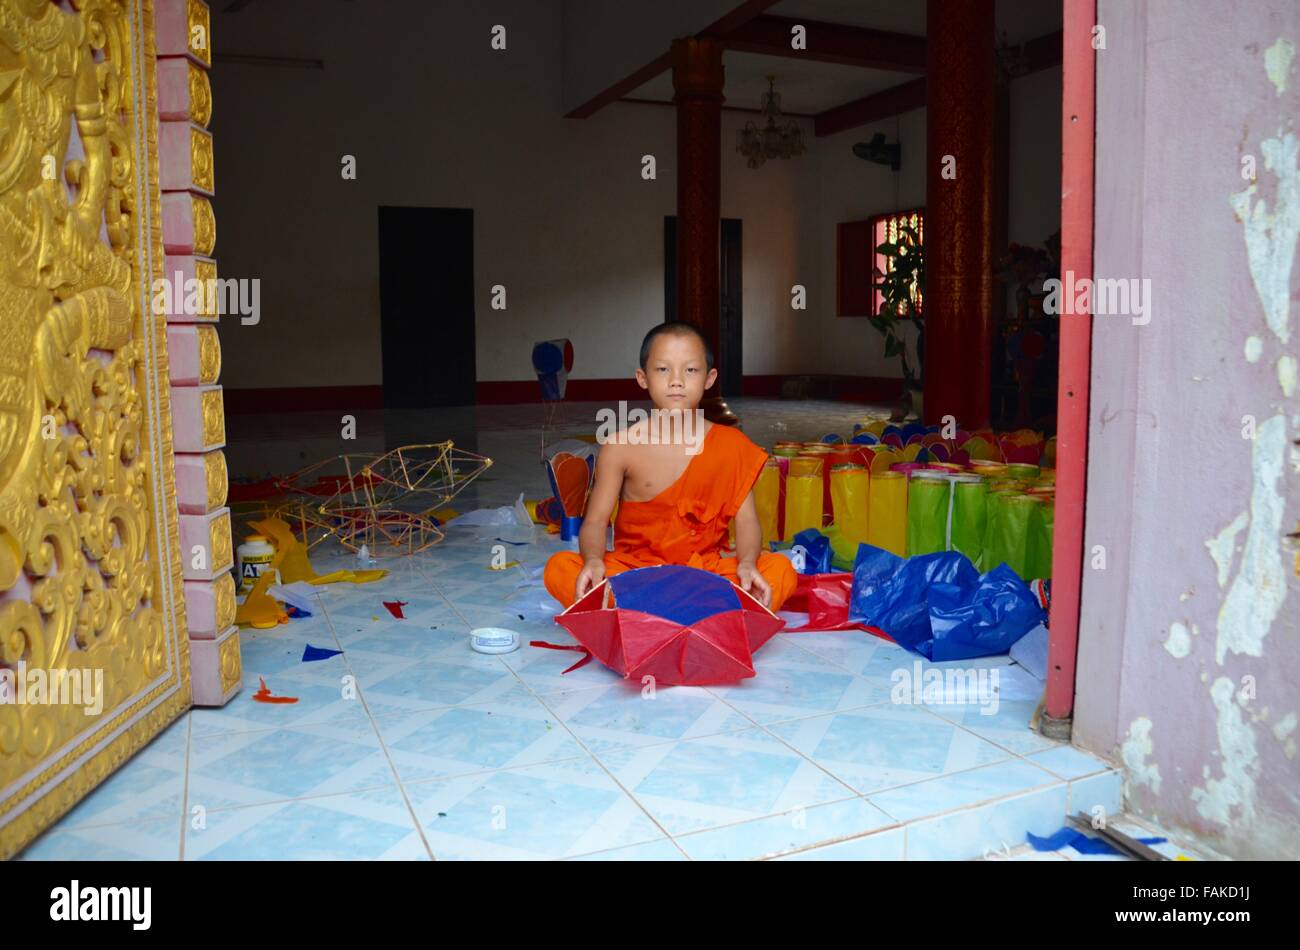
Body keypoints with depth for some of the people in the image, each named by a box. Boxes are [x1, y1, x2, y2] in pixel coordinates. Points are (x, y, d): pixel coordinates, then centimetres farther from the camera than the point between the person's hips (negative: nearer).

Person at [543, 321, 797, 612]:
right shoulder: (621, 447, -3)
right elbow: (596, 520, -6)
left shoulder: (731, 445, 1)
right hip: (631, 570, 0)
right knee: (559, 568, -26)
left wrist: (747, 564, -23)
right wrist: (594, 560, -28)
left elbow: (746, 519, -2)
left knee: (780, 569, -24)